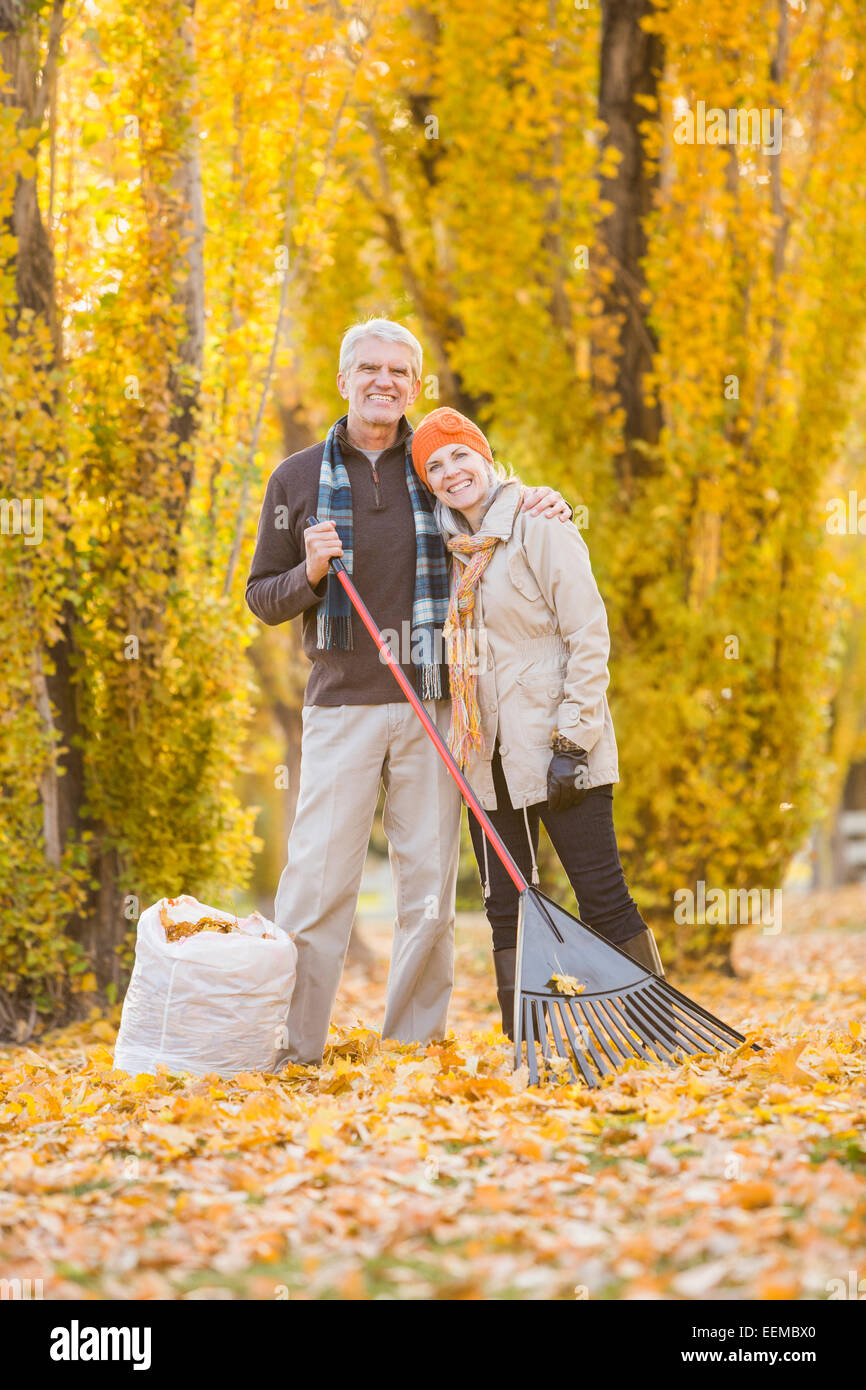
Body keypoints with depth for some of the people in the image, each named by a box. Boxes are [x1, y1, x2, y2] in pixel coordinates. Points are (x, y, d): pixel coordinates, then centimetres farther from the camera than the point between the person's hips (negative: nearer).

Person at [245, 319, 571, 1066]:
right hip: (341, 705, -2)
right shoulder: (298, 479, 7)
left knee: (430, 888, 3)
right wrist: (310, 574, -12)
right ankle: (290, 1046, -1)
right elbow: (262, 597, 9)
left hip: (431, 709, 2)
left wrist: (551, 507, -3)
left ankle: (414, 1046, 13)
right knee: (319, 880, -7)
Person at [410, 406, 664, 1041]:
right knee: (507, 907, 7)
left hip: (554, 746, -7)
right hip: (488, 752, 7)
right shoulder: (453, 549, 13)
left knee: (603, 898, -7)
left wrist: (574, 740, -17)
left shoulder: (541, 529, -7)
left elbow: (590, 637, -11)